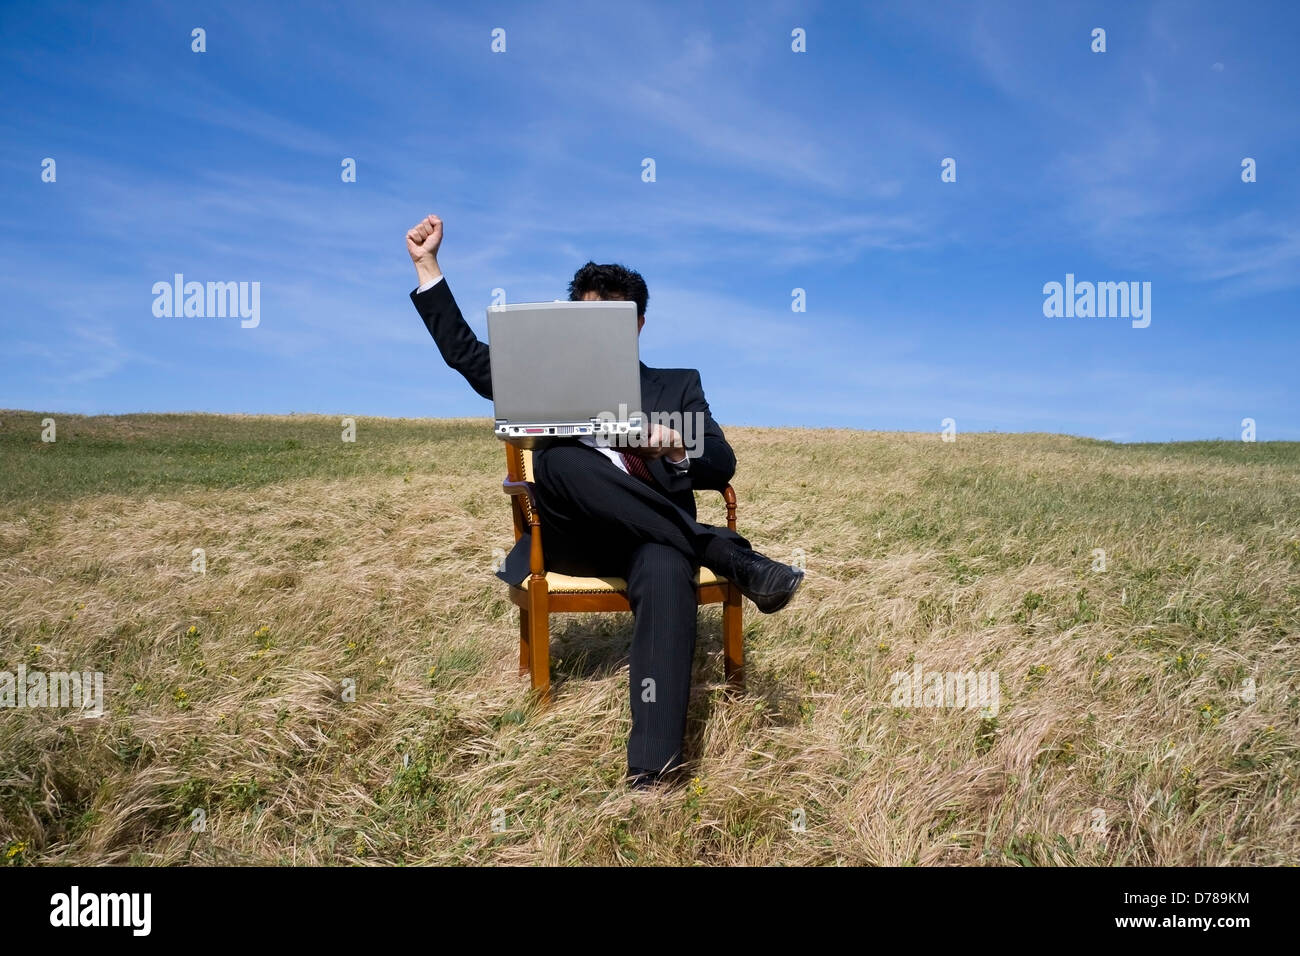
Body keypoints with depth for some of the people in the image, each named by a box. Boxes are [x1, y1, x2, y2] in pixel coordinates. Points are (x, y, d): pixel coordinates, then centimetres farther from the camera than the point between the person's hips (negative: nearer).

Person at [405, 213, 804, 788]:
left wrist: (678, 450, -17)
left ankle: (653, 760, -48)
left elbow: (722, 466, 7)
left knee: (666, 571, -38)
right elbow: (465, 354, 20)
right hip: (573, 537, 1)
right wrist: (427, 266, 16)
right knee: (558, 461, -32)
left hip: (652, 538, -1)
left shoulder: (677, 385, 19)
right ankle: (731, 558, -30)